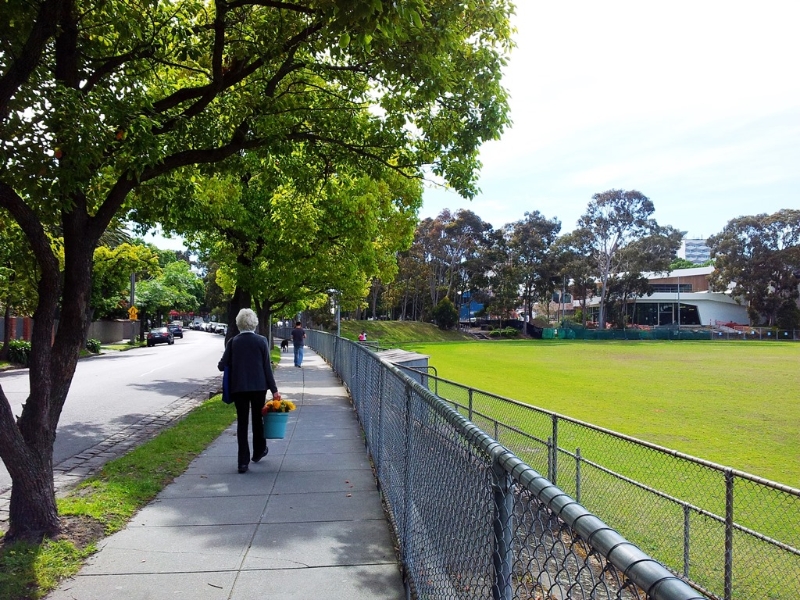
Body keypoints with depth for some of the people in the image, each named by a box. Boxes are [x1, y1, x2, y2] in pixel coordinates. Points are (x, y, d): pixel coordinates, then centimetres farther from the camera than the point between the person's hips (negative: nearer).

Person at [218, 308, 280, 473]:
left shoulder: (233, 342, -3)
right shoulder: (261, 341, -6)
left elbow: (222, 365, -3)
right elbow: (267, 367, -6)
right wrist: (274, 389, -2)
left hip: (238, 387, 0)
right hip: (258, 386, 0)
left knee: (242, 422, 5)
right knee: (257, 419, 18)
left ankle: (243, 461, 3)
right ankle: (259, 451, 33)